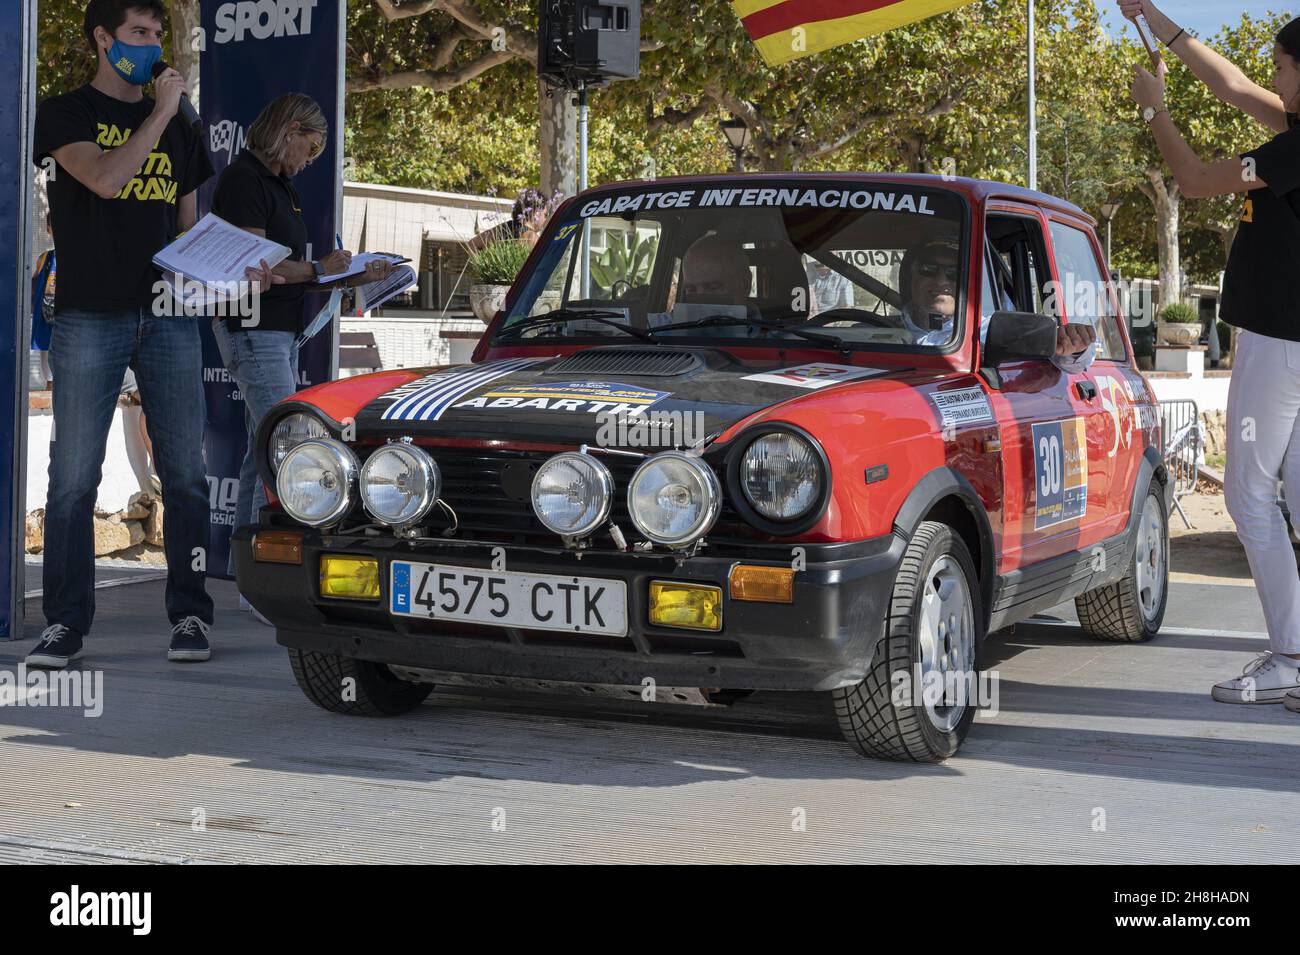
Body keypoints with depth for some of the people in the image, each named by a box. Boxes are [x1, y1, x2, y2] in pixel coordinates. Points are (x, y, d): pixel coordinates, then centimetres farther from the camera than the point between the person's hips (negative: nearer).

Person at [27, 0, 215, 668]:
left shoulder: (176, 126, 19)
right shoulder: (66, 113, 4)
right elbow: (105, 179, -16)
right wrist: (161, 113, -8)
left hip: (168, 318, 4)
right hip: (89, 318, -4)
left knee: (185, 475, 1)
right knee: (73, 478, -3)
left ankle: (190, 616, 8)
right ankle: (64, 624, 4)